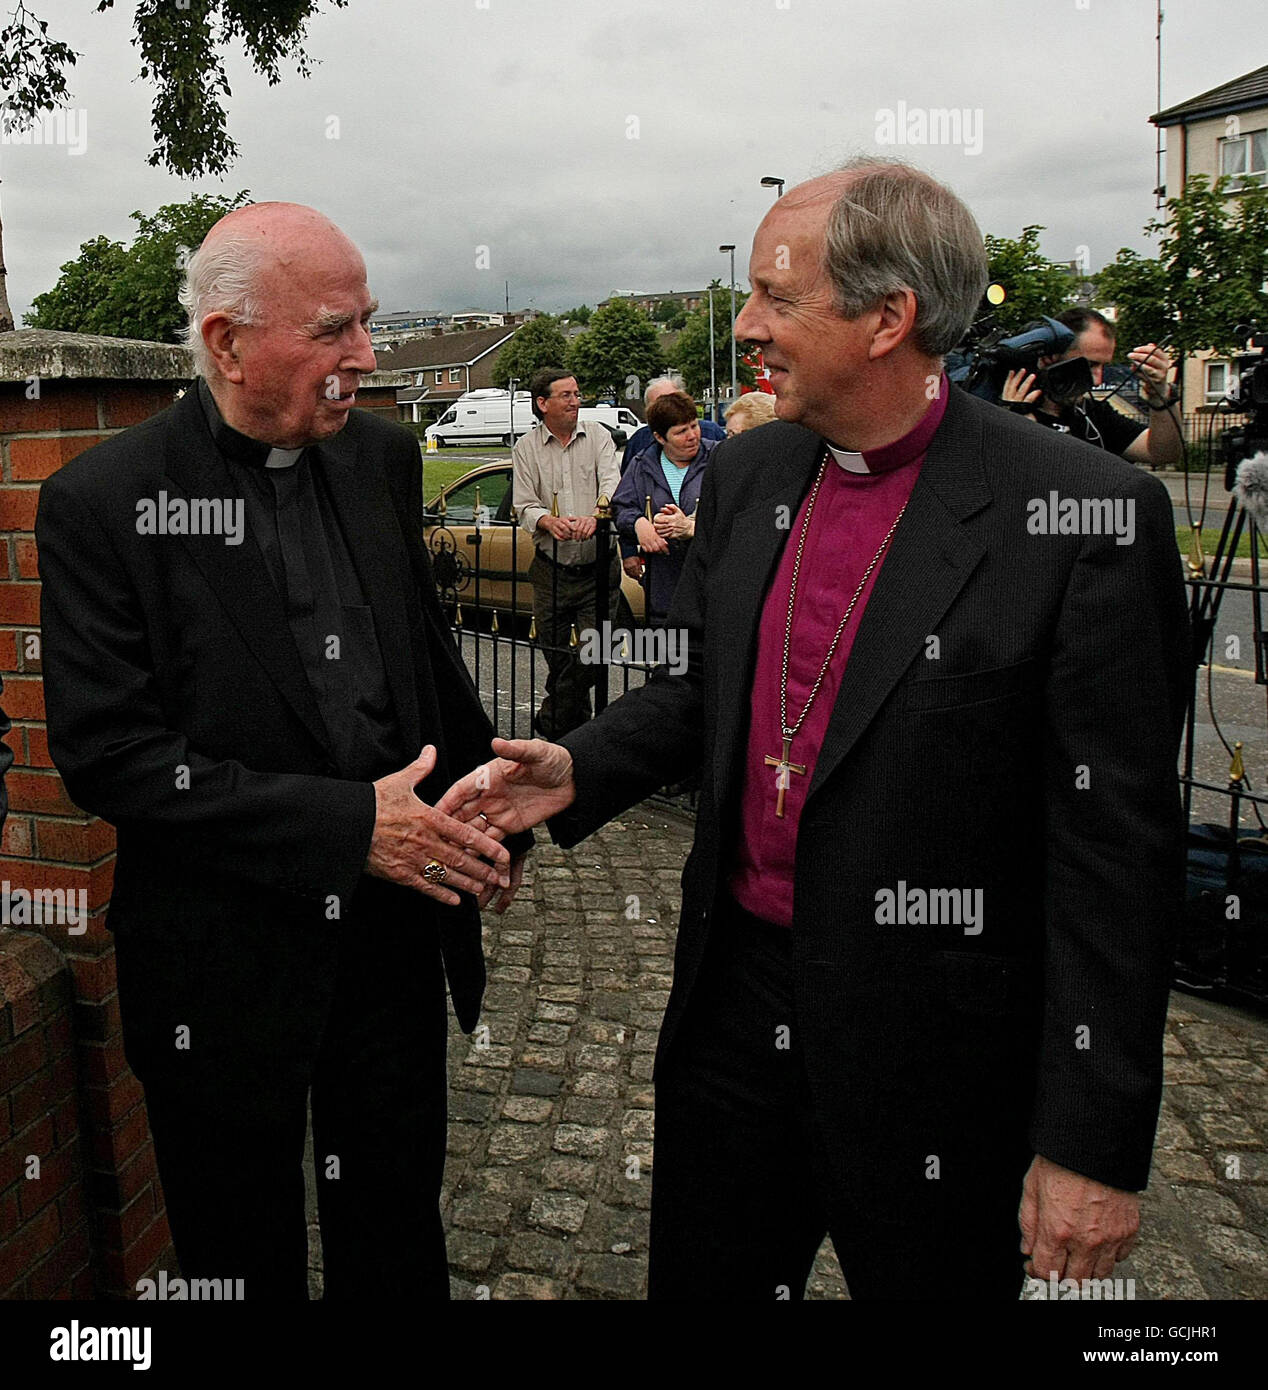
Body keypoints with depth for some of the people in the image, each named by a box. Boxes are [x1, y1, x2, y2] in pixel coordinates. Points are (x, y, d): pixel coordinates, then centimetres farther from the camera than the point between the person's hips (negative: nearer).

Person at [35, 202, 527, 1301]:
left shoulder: (383, 457, 2)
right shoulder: (102, 503, -14)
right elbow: (106, 753, -18)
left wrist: (484, 816, 6)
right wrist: (346, 823, -21)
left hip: (395, 936, 4)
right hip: (226, 969, -4)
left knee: (399, 1238, 23)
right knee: (245, 1260, 20)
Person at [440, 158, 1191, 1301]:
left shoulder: (1087, 515, -18)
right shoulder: (744, 476, 2)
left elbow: (1116, 847, -17)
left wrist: (1097, 1143, -14)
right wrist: (581, 770, -3)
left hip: (930, 1050, -5)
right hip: (735, 996, 6)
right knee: (699, 1277, 23)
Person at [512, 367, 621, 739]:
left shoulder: (597, 437, 4)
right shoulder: (526, 448, 4)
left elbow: (612, 487, -10)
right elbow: (524, 506, -3)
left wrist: (595, 516, -31)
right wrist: (550, 521, -26)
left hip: (597, 568, 0)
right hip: (551, 570, 1)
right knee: (559, 660, 6)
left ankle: (551, 718, 12)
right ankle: (576, 728, 25)